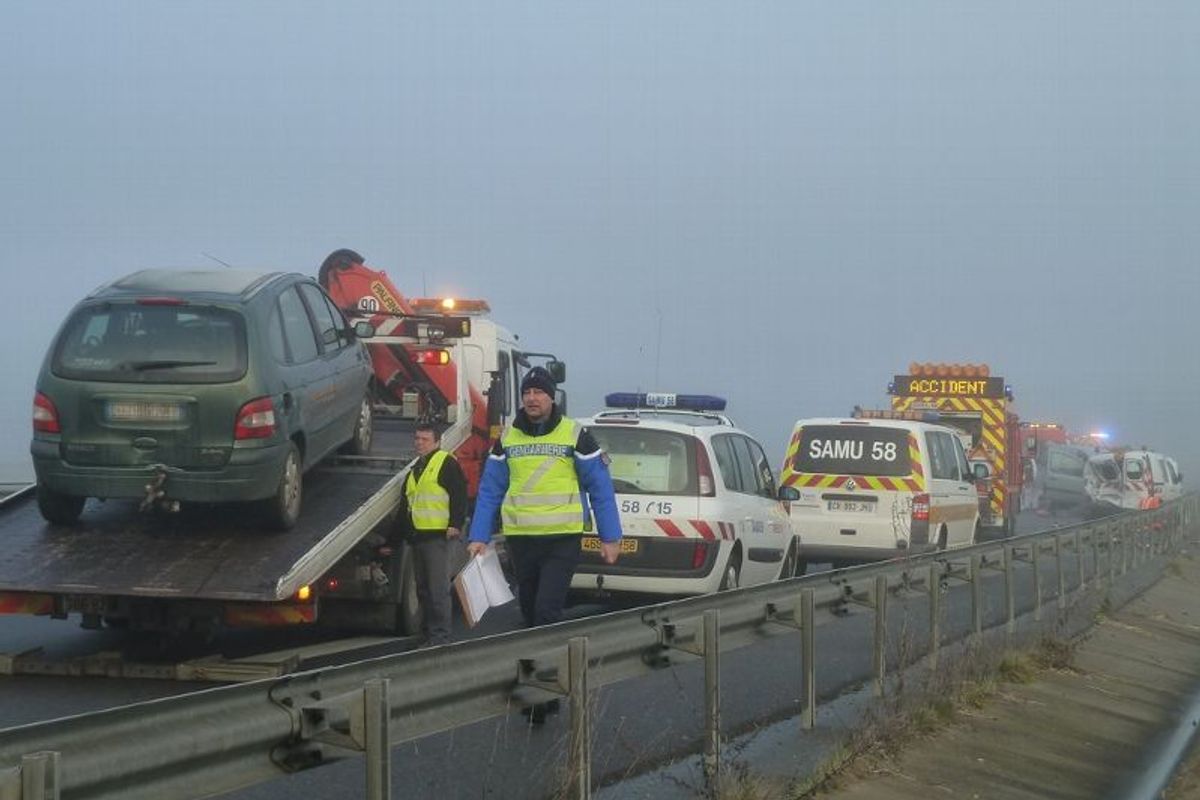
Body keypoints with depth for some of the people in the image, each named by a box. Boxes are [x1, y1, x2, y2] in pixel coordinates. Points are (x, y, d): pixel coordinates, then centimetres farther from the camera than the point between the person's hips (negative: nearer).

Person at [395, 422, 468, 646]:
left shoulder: (446, 463, -4)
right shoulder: (414, 470, 23)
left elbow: (459, 494, -11)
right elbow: (405, 504, 27)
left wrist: (455, 524, -18)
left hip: (437, 535, -9)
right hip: (417, 536, 9)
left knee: (438, 588, -9)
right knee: (422, 588, 11)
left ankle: (441, 635, -9)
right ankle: (428, 632, 17)